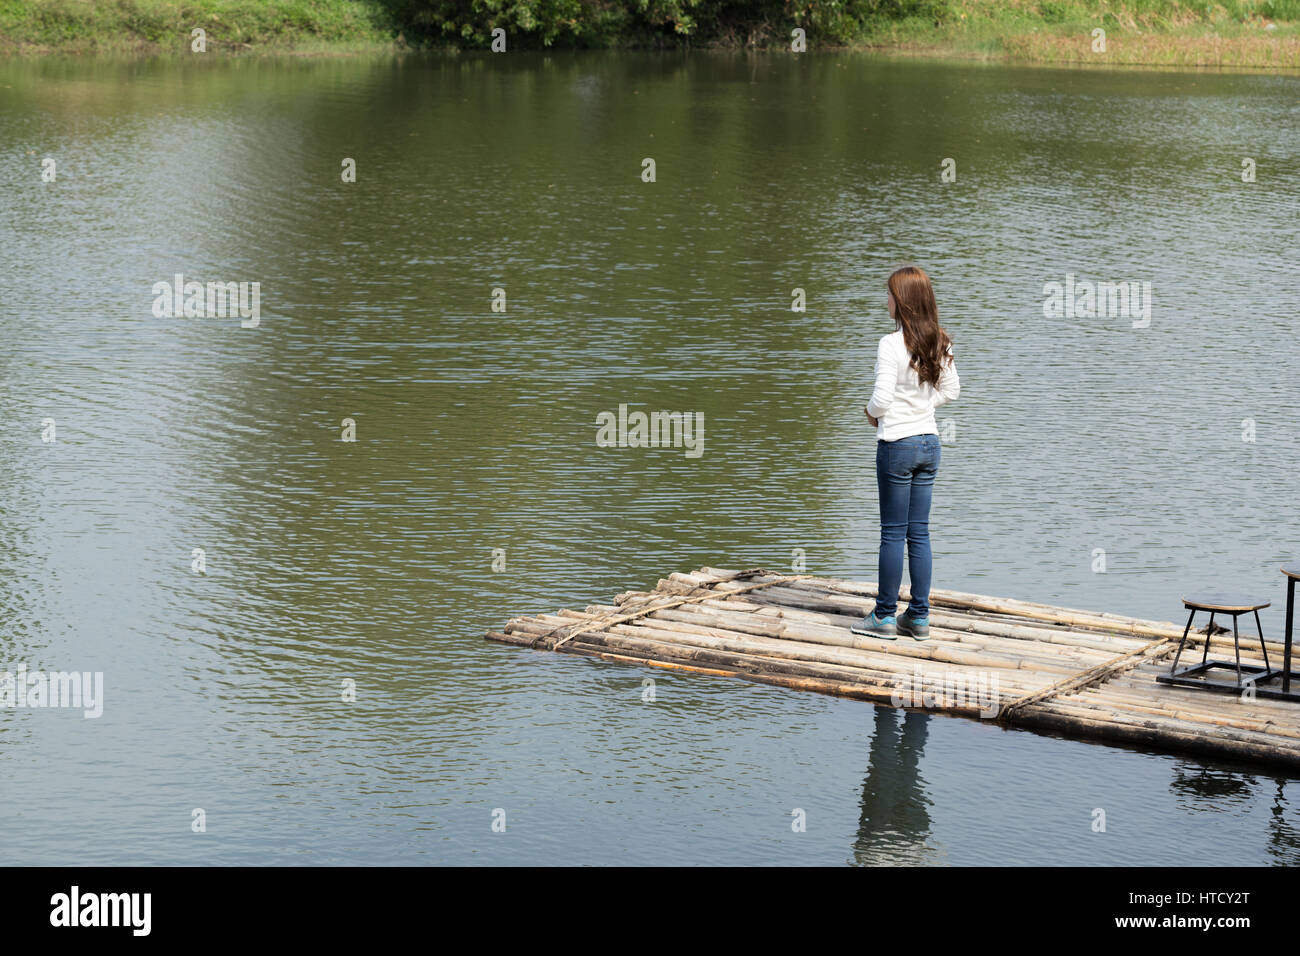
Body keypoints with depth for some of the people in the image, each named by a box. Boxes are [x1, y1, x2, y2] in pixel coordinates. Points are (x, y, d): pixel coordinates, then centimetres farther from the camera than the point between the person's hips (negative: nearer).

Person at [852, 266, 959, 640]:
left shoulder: (892, 344, -18)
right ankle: (919, 617, 13)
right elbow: (951, 389, 14)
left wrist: (872, 411, 1)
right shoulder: (940, 343, 3)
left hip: (897, 444, -6)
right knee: (919, 532, 10)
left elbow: (882, 398, -20)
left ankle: (885, 616, 8)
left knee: (893, 533, 1)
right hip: (929, 442, 6)